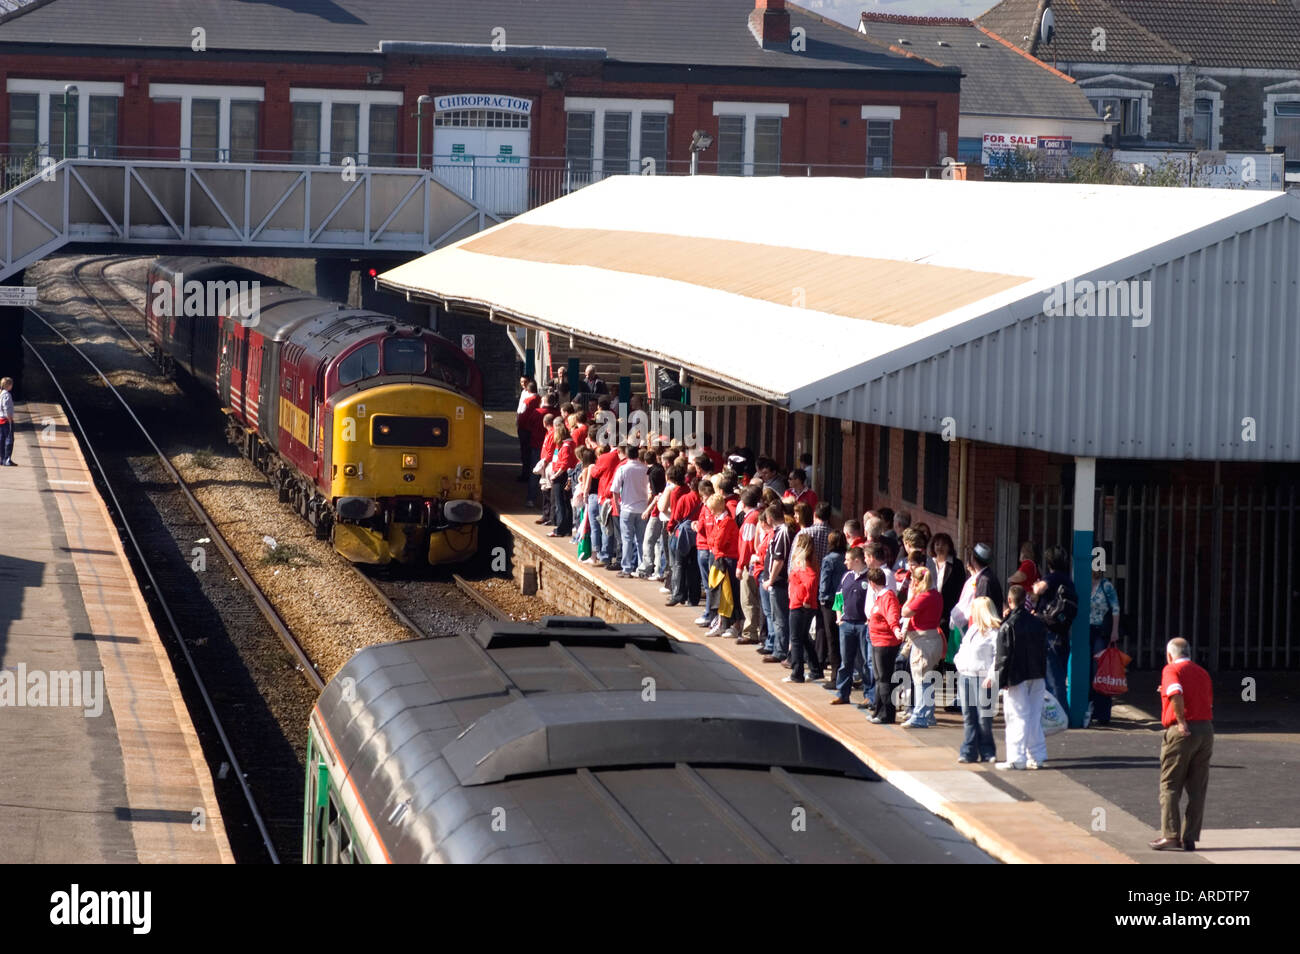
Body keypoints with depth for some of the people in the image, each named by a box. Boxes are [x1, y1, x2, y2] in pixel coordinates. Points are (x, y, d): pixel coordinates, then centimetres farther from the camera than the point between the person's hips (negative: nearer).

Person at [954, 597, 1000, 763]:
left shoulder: (994, 631, -7)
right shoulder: (972, 629, 20)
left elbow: (998, 656, -13)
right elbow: (963, 649, 29)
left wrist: (991, 676, -20)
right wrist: (958, 660, 11)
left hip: (982, 678, -8)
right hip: (965, 676, 8)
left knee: (984, 717, -3)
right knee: (969, 716, 6)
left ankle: (987, 752, 6)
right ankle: (969, 752, 8)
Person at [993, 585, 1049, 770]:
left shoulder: (1007, 626, -13)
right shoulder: (1038, 623, 6)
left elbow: (1003, 656, -14)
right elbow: (1044, 651, 13)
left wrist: (999, 680, -8)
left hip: (1017, 678, -6)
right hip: (1037, 677, 6)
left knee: (1018, 717, -2)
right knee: (1035, 717, 13)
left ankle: (1017, 758, -3)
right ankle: (1038, 757, 16)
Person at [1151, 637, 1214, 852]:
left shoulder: (1172, 670, -2)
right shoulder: (1202, 673, 17)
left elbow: (1176, 694, -21)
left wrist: (1181, 721, -15)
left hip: (1181, 732, -6)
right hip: (1206, 729, 6)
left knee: (1170, 786, 1)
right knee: (1197, 789, 8)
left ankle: (1170, 835, -6)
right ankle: (1190, 838, 7)